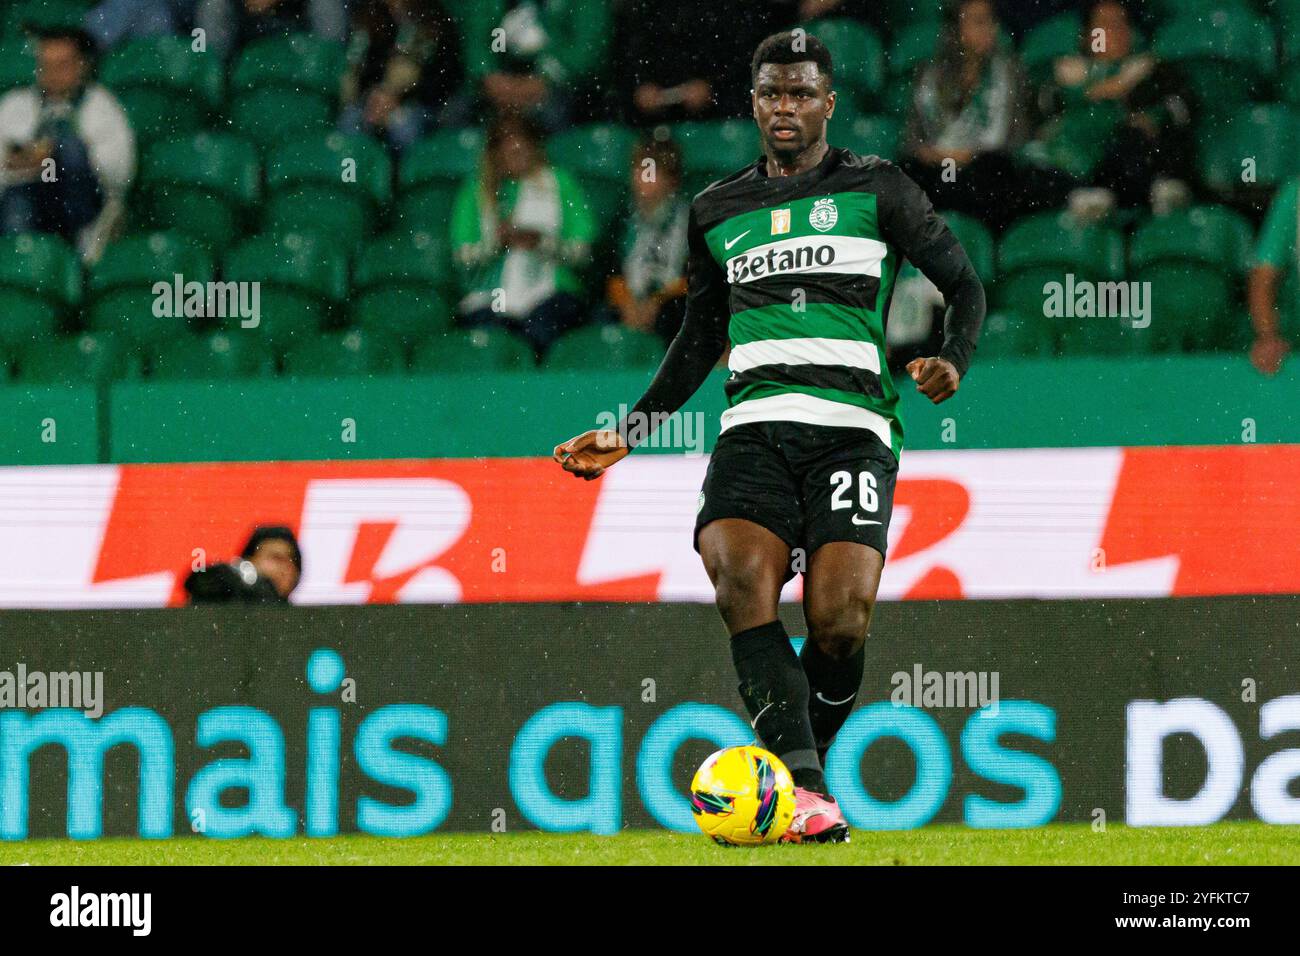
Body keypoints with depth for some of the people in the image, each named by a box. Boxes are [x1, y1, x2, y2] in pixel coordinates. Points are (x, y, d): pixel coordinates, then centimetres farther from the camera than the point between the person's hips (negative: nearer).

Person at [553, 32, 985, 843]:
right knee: (741, 577, -27)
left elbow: (964, 282, 12)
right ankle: (804, 785, -33)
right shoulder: (717, 211, 19)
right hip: (754, 430, 2)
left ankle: (800, 771, 5)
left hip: (853, 429, -2)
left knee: (840, 617, -20)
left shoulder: (877, 190, 9)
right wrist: (628, 433, 24)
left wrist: (953, 363, -7)